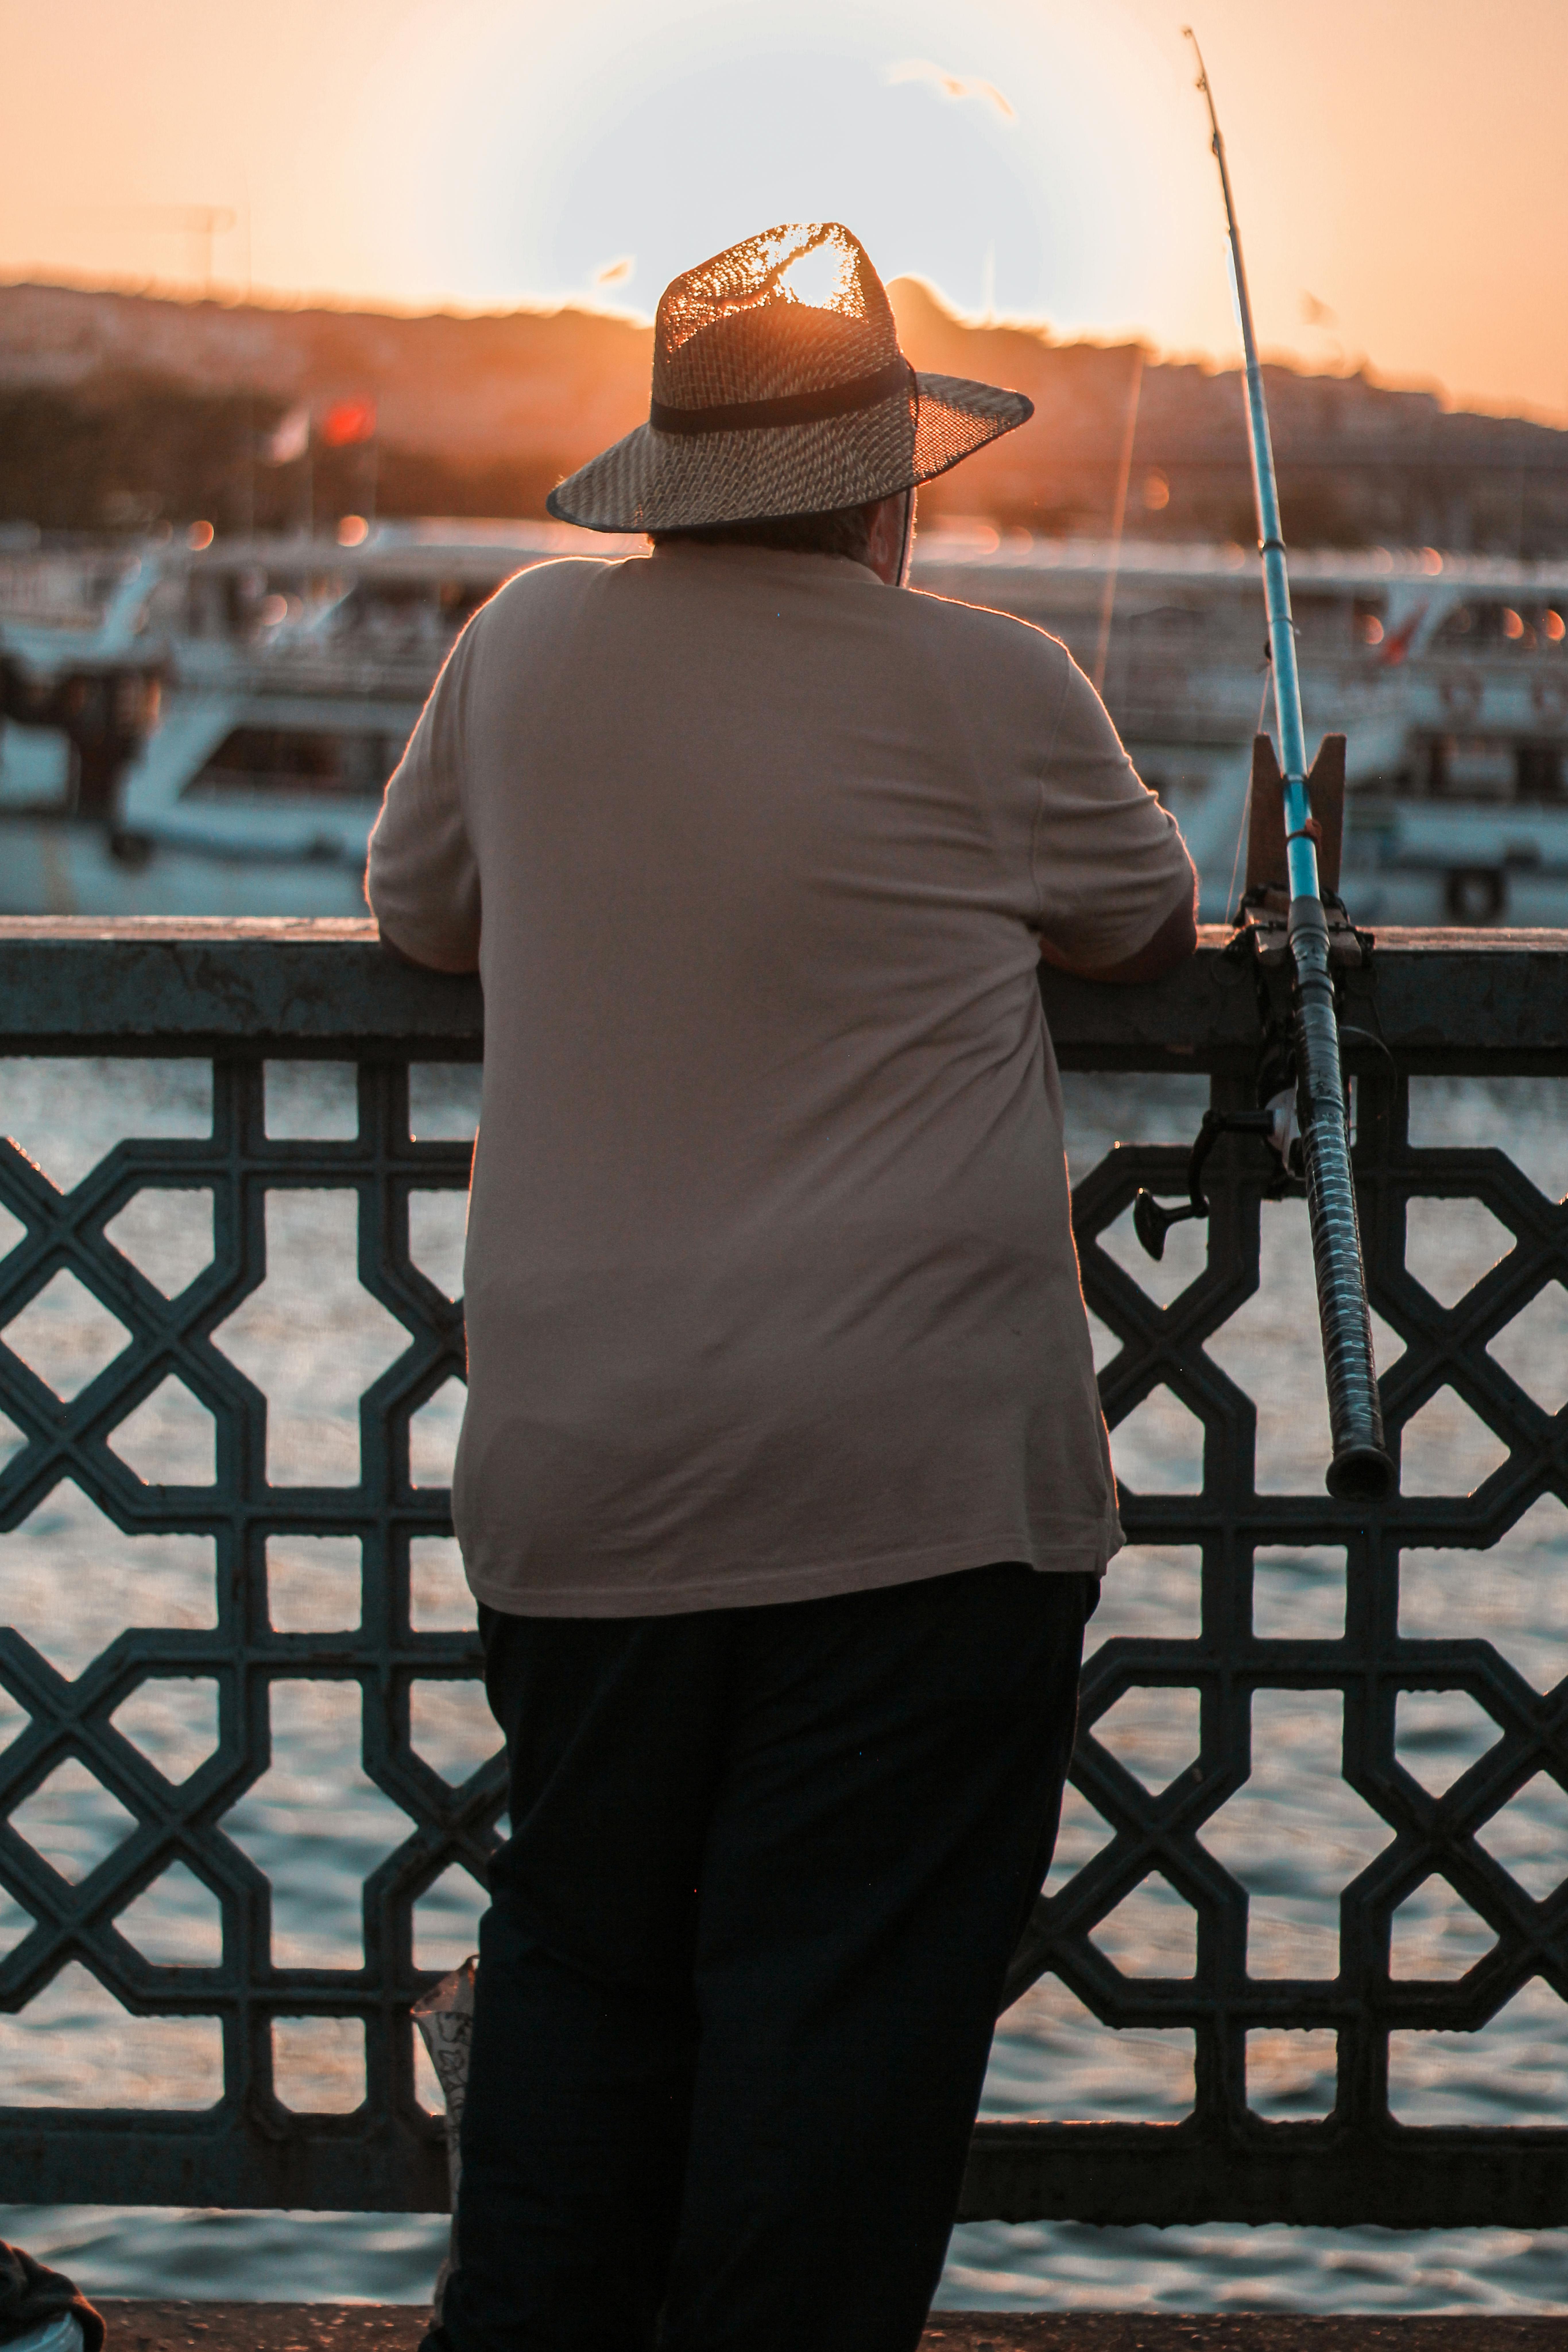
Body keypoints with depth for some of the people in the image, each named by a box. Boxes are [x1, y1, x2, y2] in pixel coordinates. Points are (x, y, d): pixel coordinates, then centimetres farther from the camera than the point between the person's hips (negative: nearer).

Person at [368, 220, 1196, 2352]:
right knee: (845, 2011, 1)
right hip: (916, 1477, -4)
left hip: (574, 1477, 4)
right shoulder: (990, 686, -4)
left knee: (579, 1972, 15)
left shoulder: (529, 641, 6)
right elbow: (1151, 930, 14)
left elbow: (417, 911, 22)